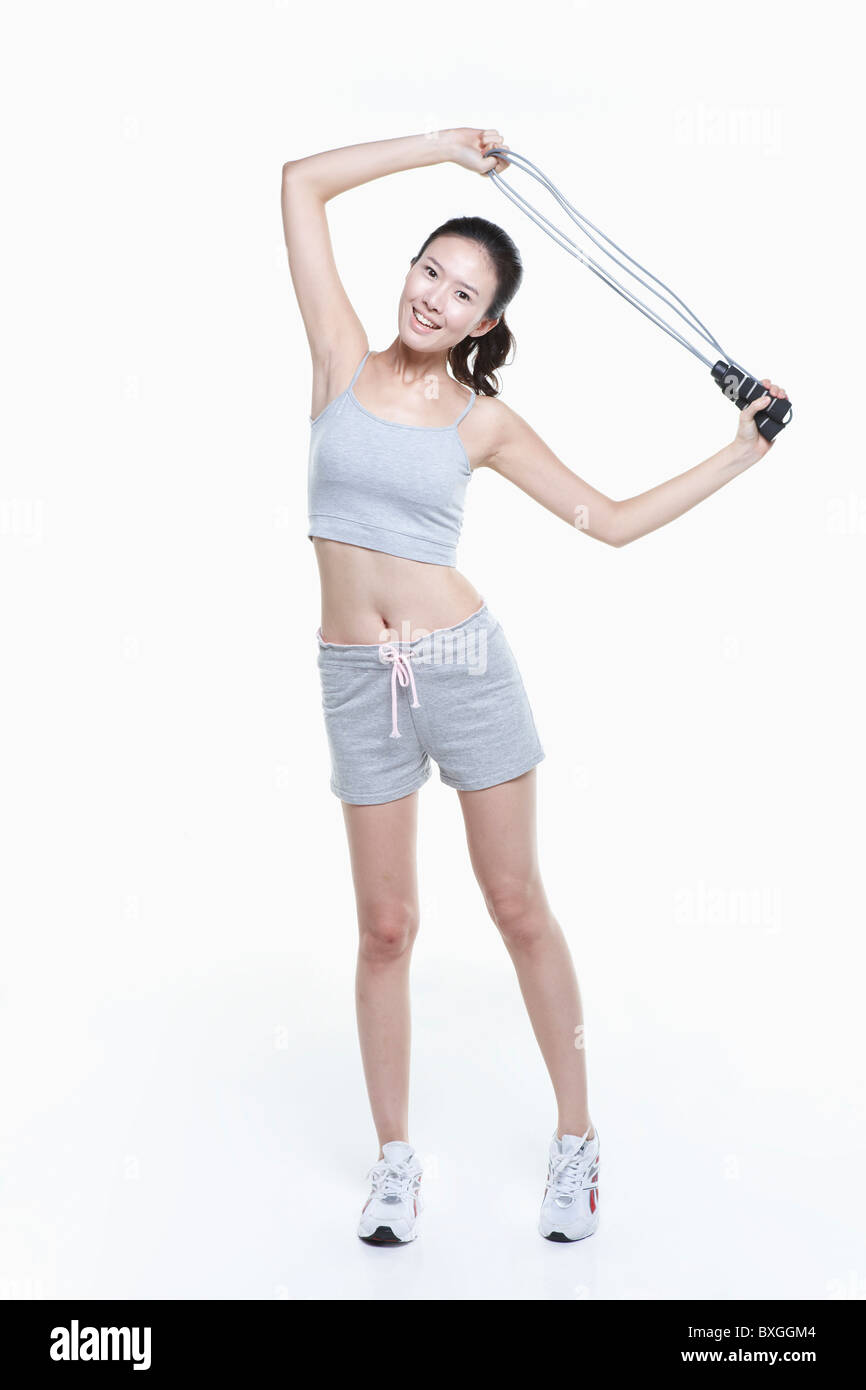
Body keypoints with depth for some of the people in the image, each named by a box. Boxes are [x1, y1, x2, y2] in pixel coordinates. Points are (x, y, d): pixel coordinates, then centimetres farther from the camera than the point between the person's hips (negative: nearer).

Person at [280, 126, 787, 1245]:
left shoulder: (484, 420, 2)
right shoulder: (345, 358, 4)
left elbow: (610, 520, 7)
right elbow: (302, 183, 2)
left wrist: (742, 452, 5)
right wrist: (442, 147, 5)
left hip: (464, 663, -1)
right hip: (358, 680, 1)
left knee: (517, 906, 7)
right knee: (386, 925, 6)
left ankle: (576, 1138, 24)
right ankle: (394, 1160, 22)